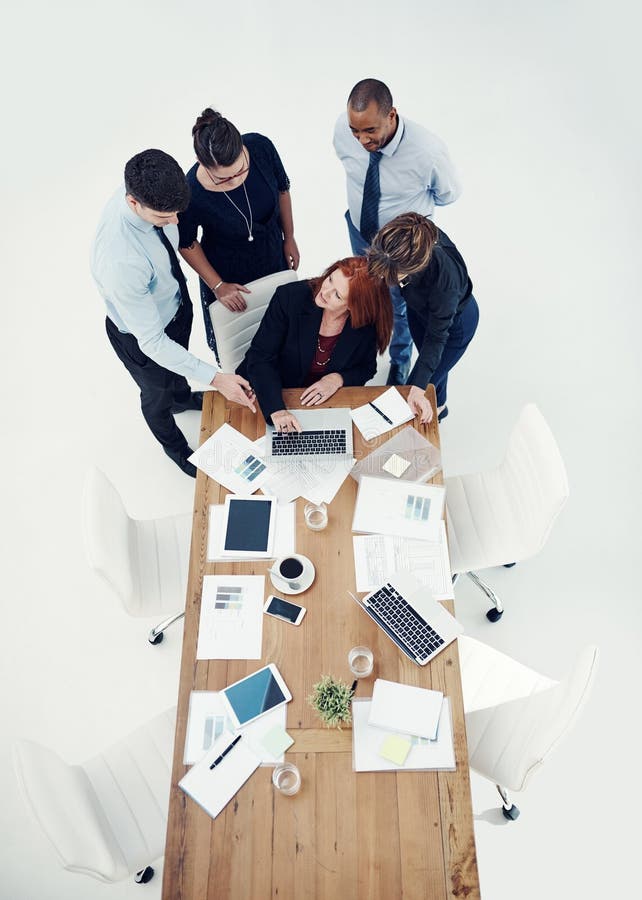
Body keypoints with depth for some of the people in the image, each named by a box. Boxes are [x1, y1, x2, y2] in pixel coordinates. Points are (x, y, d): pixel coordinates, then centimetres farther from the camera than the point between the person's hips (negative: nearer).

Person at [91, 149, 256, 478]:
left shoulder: (146, 190, -23)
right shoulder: (121, 262, -45)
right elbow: (151, 342, -37)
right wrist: (215, 378, -39)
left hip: (177, 302, 6)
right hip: (144, 336, -6)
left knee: (178, 362, 36)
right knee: (158, 394, 25)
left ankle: (183, 397, 71)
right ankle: (174, 445, 57)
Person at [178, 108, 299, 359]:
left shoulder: (261, 147, -27)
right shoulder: (192, 192, -35)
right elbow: (187, 243, -15)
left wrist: (289, 238, 3)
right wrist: (217, 286, -12)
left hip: (273, 255, 4)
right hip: (227, 274, -3)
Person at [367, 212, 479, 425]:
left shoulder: (445, 281, -48)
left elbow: (436, 336, -34)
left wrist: (418, 389, -39)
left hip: (456, 322, -5)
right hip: (420, 307, 6)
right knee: (432, 363, 30)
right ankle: (438, 407, 60)